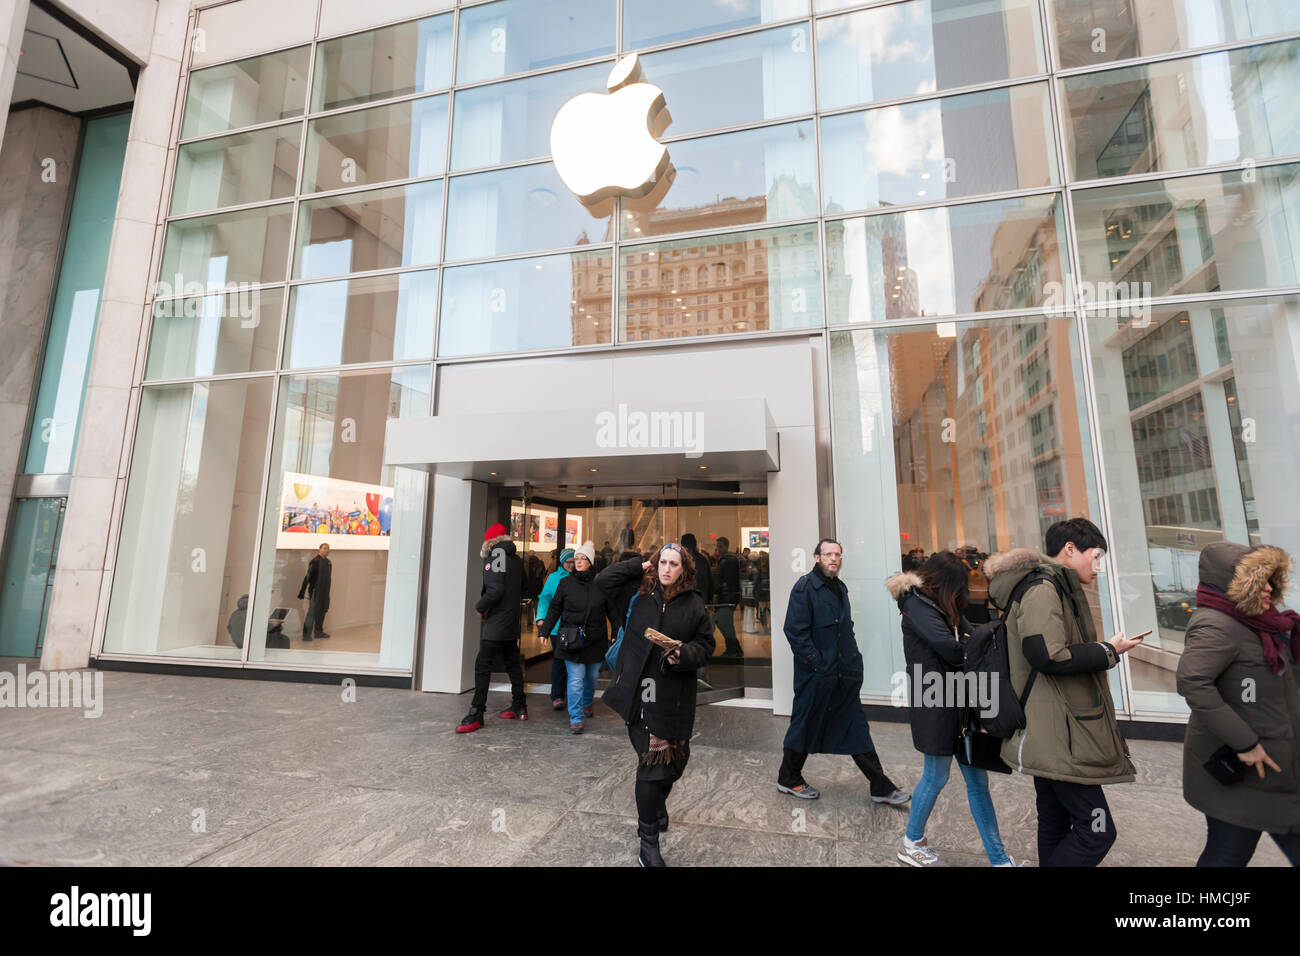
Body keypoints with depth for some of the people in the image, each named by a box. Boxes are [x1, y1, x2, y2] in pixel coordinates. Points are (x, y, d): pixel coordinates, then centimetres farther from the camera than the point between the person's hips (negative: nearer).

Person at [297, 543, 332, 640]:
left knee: (322, 611, 13)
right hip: (315, 591, -7)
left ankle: (319, 631, 23)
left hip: (324, 592, 7)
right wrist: (302, 593, -16)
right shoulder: (315, 561, -11)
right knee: (312, 612, -8)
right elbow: (307, 577, -14)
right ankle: (306, 635, -2)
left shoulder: (328, 562, 11)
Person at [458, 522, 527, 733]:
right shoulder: (517, 558, 11)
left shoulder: (495, 555, -12)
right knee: (512, 663, 16)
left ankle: (476, 714, -3)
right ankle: (519, 707, 24)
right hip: (512, 621, 9)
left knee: (482, 665, -5)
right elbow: (522, 587, 17)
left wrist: (480, 607, -6)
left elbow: (495, 590, -19)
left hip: (496, 621, -8)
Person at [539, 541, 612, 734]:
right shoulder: (566, 583, 2)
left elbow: (611, 610, 7)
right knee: (575, 679, -5)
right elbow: (554, 609, 8)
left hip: (595, 640, 1)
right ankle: (575, 718, 6)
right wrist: (545, 631, 5)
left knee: (592, 677, 15)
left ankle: (587, 704, 43)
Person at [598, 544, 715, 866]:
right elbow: (603, 581, -1)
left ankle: (657, 804, 48)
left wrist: (683, 655, -18)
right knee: (651, 761, -1)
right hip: (639, 692, -1)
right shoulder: (640, 594, 1)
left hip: (674, 697, 1)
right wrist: (639, 565, -4)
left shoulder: (694, 604, -1)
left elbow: (705, 645, 2)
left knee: (673, 758, 15)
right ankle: (648, 844, 17)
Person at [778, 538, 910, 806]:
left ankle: (881, 787, 24)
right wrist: (817, 663, -20)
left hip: (844, 674, 7)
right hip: (816, 675, -7)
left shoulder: (840, 588, 13)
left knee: (856, 728, 14)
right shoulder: (805, 586, -14)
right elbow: (795, 631, -19)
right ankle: (788, 779, 27)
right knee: (806, 726, 8)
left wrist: (853, 658, 12)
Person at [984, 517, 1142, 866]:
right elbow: (1048, 655, -25)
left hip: (1051, 733, 11)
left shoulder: (1051, 587, 18)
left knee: (1055, 824, 18)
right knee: (1097, 830, -7)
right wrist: (1107, 651, -12)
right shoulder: (1043, 588, -16)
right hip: (1058, 735, -11)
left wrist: (1100, 650, 12)